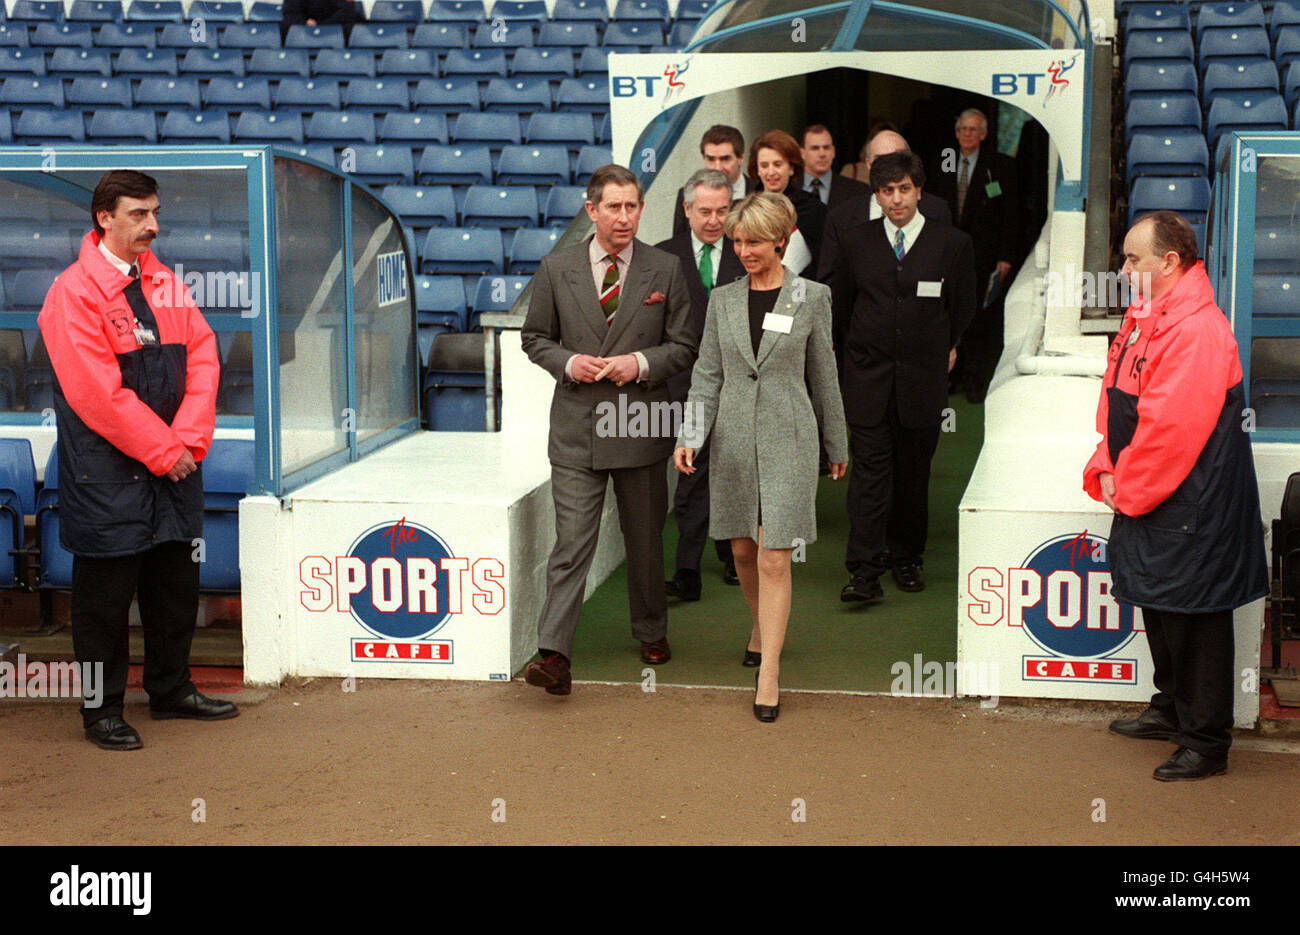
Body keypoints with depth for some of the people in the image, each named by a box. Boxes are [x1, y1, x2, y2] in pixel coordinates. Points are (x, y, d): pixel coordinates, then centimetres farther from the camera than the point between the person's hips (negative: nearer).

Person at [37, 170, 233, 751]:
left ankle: (171, 690, 30)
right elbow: (97, 393, -18)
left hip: (173, 462, 7)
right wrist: (163, 452, -16)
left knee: (176, 582, 15)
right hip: (107, 472, -7)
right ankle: (103, 712, 13)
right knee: (105, 592, 2)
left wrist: (188, 441, -9)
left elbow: (202, 357, 5)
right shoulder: (73, 293, -12)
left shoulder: (165, 284, 10)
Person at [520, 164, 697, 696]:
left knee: (646, 541, 15)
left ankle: (651, 633, 35)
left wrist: (640, 363, -14)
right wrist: (568, 362, -10)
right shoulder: (557, 269, 2)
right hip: (576, 428, -1)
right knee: (571, 543, -7)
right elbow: (535, 337, 10)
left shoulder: (665, 271, 1)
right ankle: (554, 655, -9)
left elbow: (684, 346, 4)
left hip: (641, 427, 1)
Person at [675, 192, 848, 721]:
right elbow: (707, 374, 7)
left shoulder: (811, 298, 0)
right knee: (743, 550, 13)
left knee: (774, 558, -7)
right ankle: (761, 628, 40)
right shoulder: (723, 300, 6)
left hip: (787, 438, -3)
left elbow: (823, 376, 6)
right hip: (733, 438, 3)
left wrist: (837, 445, 13)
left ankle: (768, 673, -3)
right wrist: (690, 436, -5)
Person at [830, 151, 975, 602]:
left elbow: (962, 310, 12)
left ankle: (906, 558, 22)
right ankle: (864, 570, -9)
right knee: (870, 468, -6)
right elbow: (840, 305, 15)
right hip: (867, 376, 0)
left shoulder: (953, 244, 0)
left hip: (923, 377, 0)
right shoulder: (856, 240, 4)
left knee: (913, 472, 8)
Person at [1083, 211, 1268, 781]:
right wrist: (1107, 471, 4)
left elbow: (1172, 427, -25)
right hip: (1145, 497, 10)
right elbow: (1116, 402, 15)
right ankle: (1171, 710, 38)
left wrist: (1129, 491, -14)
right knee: (1158, 607, 21)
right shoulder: (1143, 317, 9)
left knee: (1194, 621, -1)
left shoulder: (1198, 331, -23)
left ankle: (1205, 743, 8)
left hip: (1189, 509, -10)